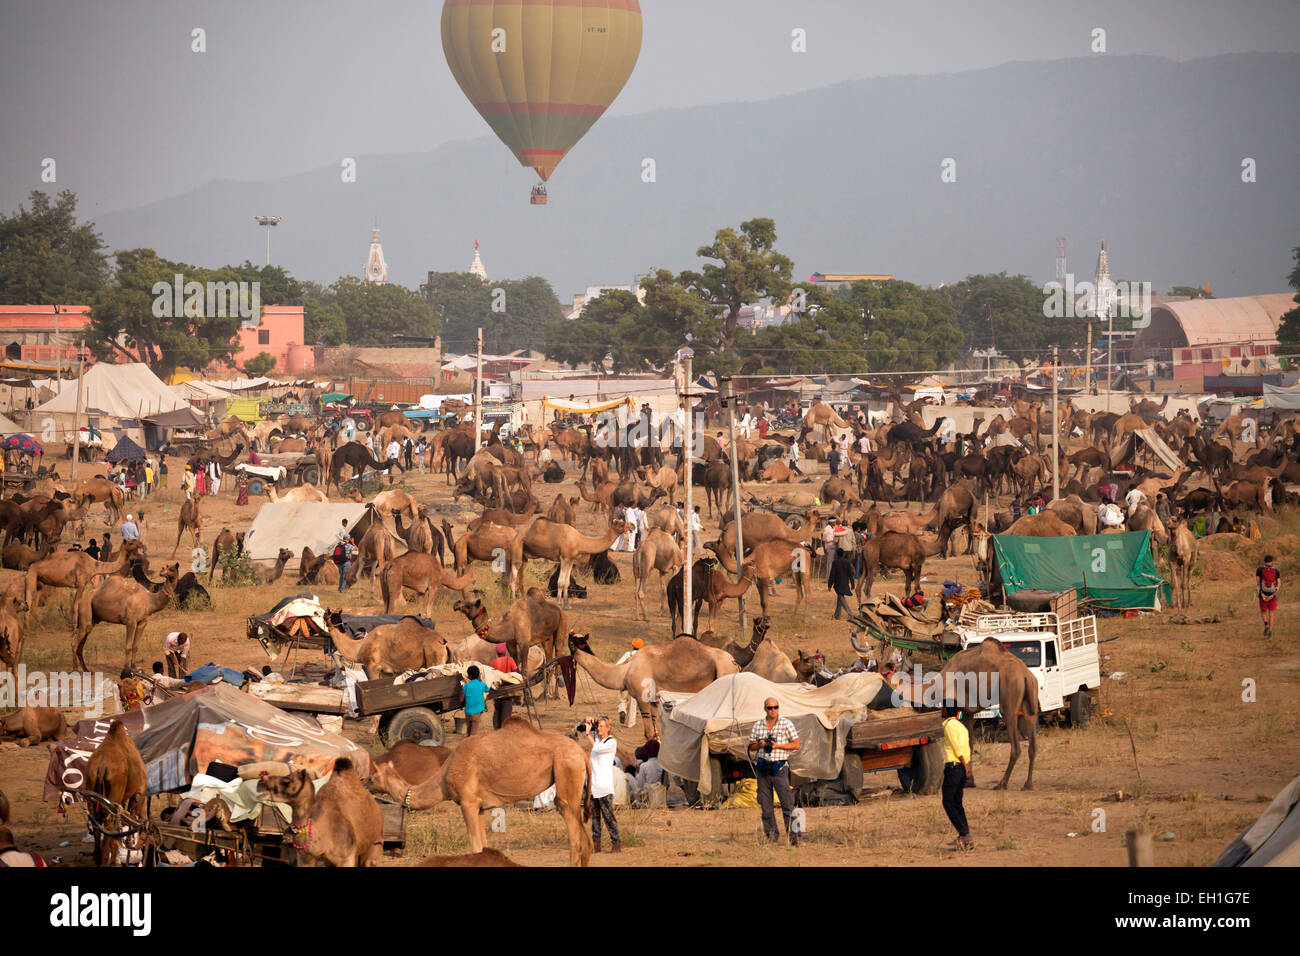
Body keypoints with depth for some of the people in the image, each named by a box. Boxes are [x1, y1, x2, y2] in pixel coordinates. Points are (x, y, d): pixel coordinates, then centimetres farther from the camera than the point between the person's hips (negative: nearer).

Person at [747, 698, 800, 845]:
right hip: (762, 766, 4)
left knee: (787, 803, -10)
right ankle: (771, 836, 11)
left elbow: (796, 745, -1)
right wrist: (760, 745, -7)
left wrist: (777, 745, -13)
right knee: (766, 804, 4)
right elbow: (751, 747, 16)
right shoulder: (757, 726, 10)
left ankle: (793, 836, -11)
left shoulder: (786, 724, 0)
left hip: (779, 767, -4)